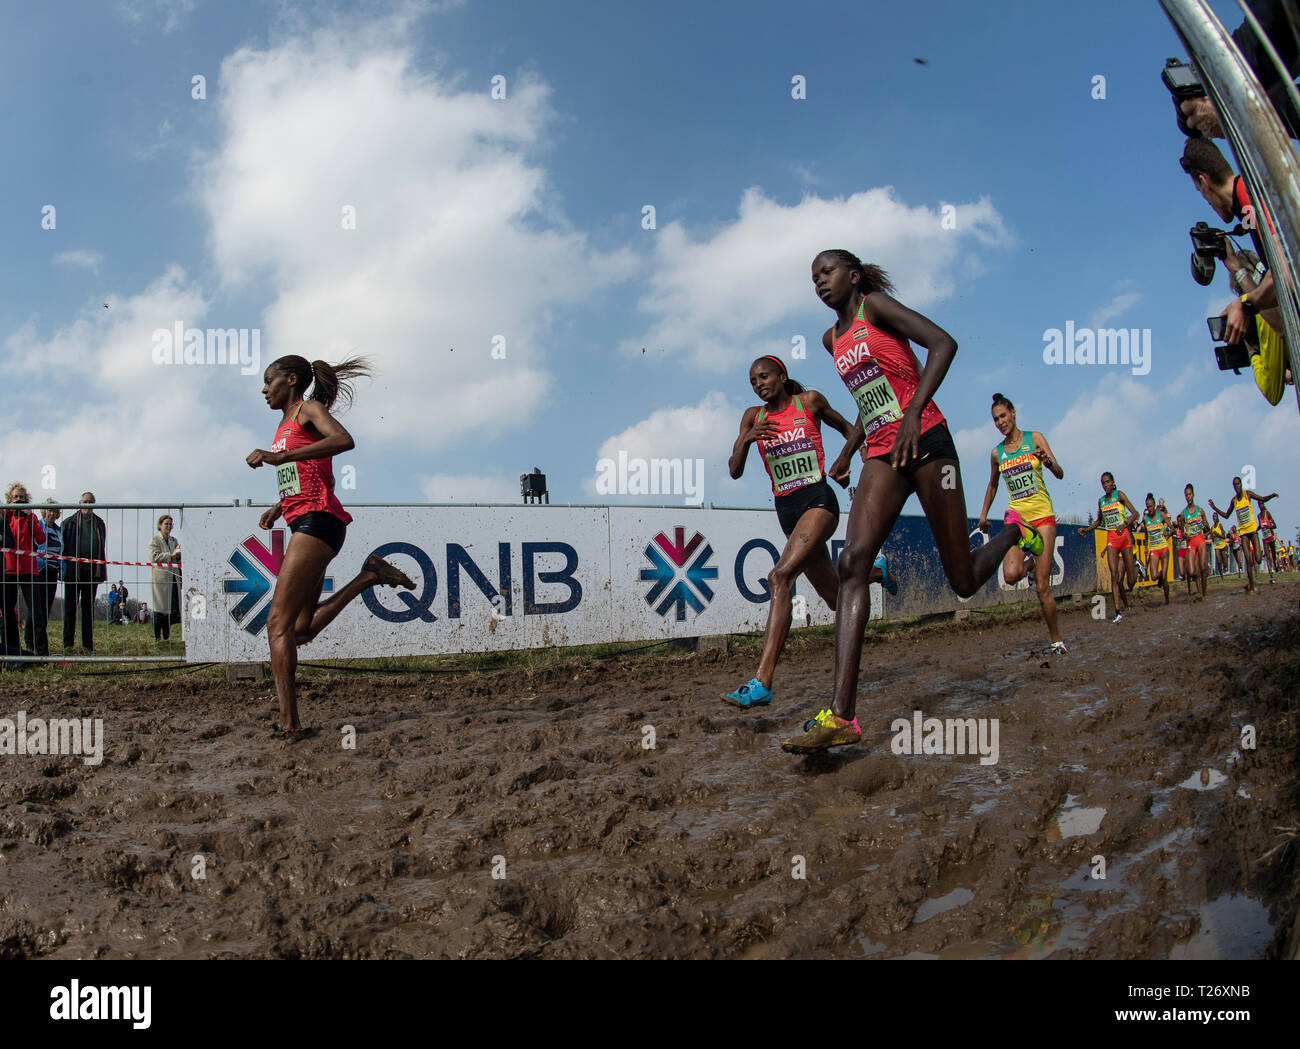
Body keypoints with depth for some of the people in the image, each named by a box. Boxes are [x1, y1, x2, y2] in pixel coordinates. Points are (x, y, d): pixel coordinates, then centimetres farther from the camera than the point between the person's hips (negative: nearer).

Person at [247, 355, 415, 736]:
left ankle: (289, 720, -16)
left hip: (317, 519, -10)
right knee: (300, 628, 6)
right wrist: (278, 507, 19)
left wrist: (279, 457, -27)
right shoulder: (286, 424, 25)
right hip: (305, 524, 10)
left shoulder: (309, 409, 0)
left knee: (278, 623, -14)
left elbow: (344, 440, -23)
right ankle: (368, 576, 8)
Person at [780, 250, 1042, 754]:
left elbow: (943, 343, -13)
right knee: (853, 562, -19)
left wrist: (911, 413, -22)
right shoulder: (832, 339, 19)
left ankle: (1016, 529, 37)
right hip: (881, 456, 6)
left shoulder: (875, 305, -1)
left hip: (924, 442, -6)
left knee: (964, 581, 0)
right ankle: (841, 716, -28)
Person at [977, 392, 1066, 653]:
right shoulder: (996, 452, 9)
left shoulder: (1034, 438, 1)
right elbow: (992, 485, 25)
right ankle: (1029, 565, 14)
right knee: (1011, 575, -23)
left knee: (1042, 587, -7)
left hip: (1042, 515, -2)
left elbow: (1060, 474, -4)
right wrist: (984, 513, 22)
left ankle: (1056, 639, 10)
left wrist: (1048, 462, -25)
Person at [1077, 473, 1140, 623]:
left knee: (1131, 582, 3)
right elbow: (1099, 521, 26)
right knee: (1114, 575, -14)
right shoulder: (1101, 501, 11)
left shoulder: (1119, 495, -4)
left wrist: (1125, 524, -28)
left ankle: (1136, 566, 41)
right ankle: (1119, 610, -14)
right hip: (1111, 539, 3)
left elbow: (1135, 514, -11)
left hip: (1124, 536, -3)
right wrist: (1087, 530, 11)